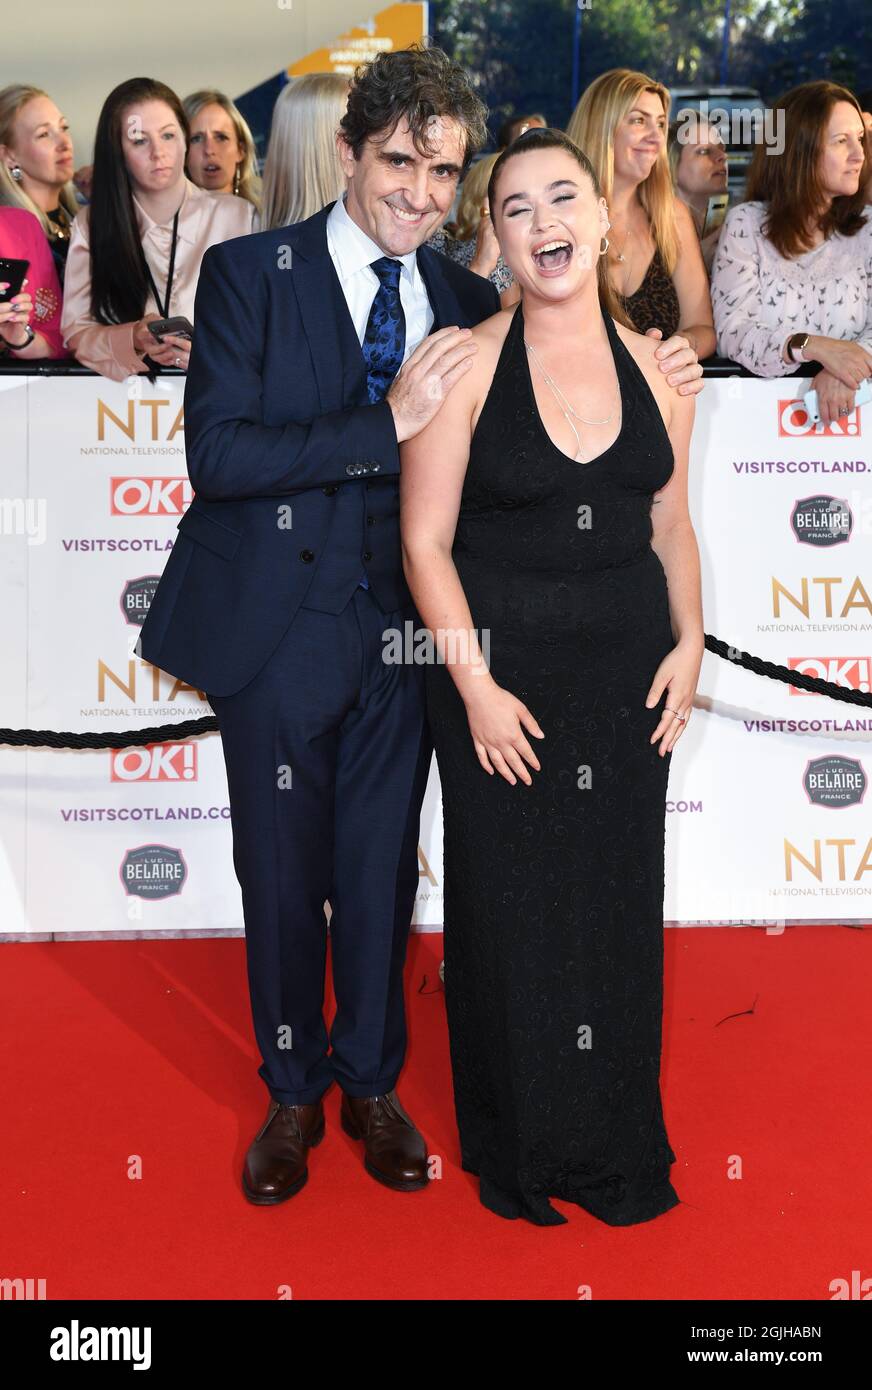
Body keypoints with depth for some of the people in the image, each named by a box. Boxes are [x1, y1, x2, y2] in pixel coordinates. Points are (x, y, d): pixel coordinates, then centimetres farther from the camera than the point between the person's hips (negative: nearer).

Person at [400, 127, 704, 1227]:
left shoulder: (652, 365, 4)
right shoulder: (465, 363, -8)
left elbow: (671, 525, 12)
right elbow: (425, 541, -9)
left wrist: (688, 644, 0)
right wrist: (476, 686, -14)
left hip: (628, 670, 4)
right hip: (502, 667, -3)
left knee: (619, 899, 13)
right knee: (509, 901, 8)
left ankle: (618, 1138, 34)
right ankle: (521, 1147, 30)